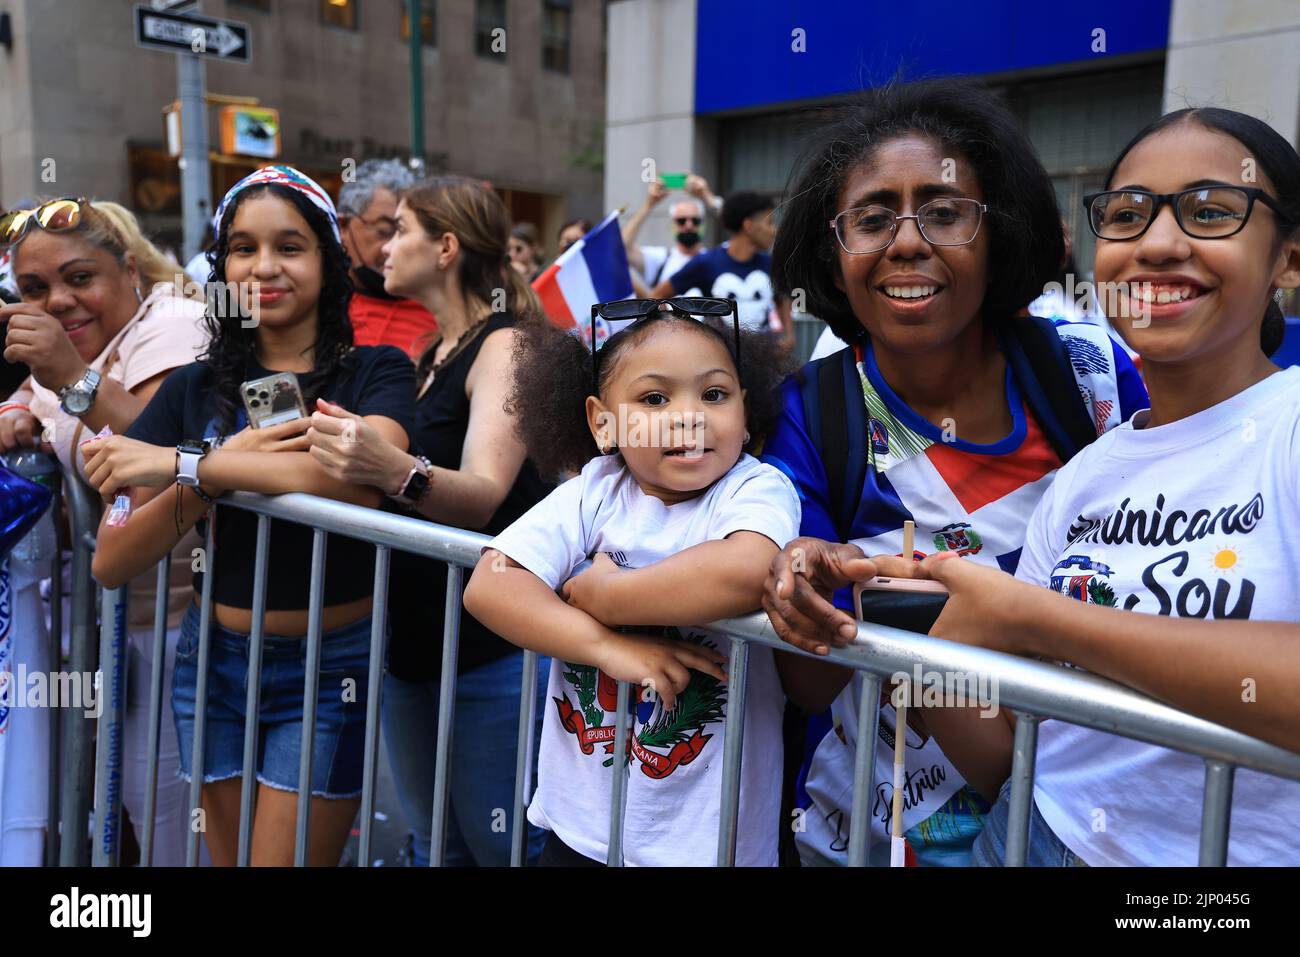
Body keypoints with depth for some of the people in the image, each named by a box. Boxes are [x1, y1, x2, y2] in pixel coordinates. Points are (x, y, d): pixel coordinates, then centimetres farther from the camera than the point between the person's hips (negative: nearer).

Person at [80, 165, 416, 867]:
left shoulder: (375, 372, -5)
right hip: (214, 659, 4)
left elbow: (365, 476, -29)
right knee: (227, 855, 18)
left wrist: (186, 464, -22)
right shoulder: (194, 389, 3)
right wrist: (229, 466, -19)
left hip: (329, 669, -4)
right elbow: (111, 565, -5)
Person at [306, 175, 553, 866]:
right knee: (430, 837, 19)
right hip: (411, 633, 9)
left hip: (492, 641, -8)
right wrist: (333, 443, 8)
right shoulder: (431, 354, 13)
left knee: (497, 843, 2)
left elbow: (483, 496, -27)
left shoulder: (504, 345, -12)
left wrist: (395, 471, -45)